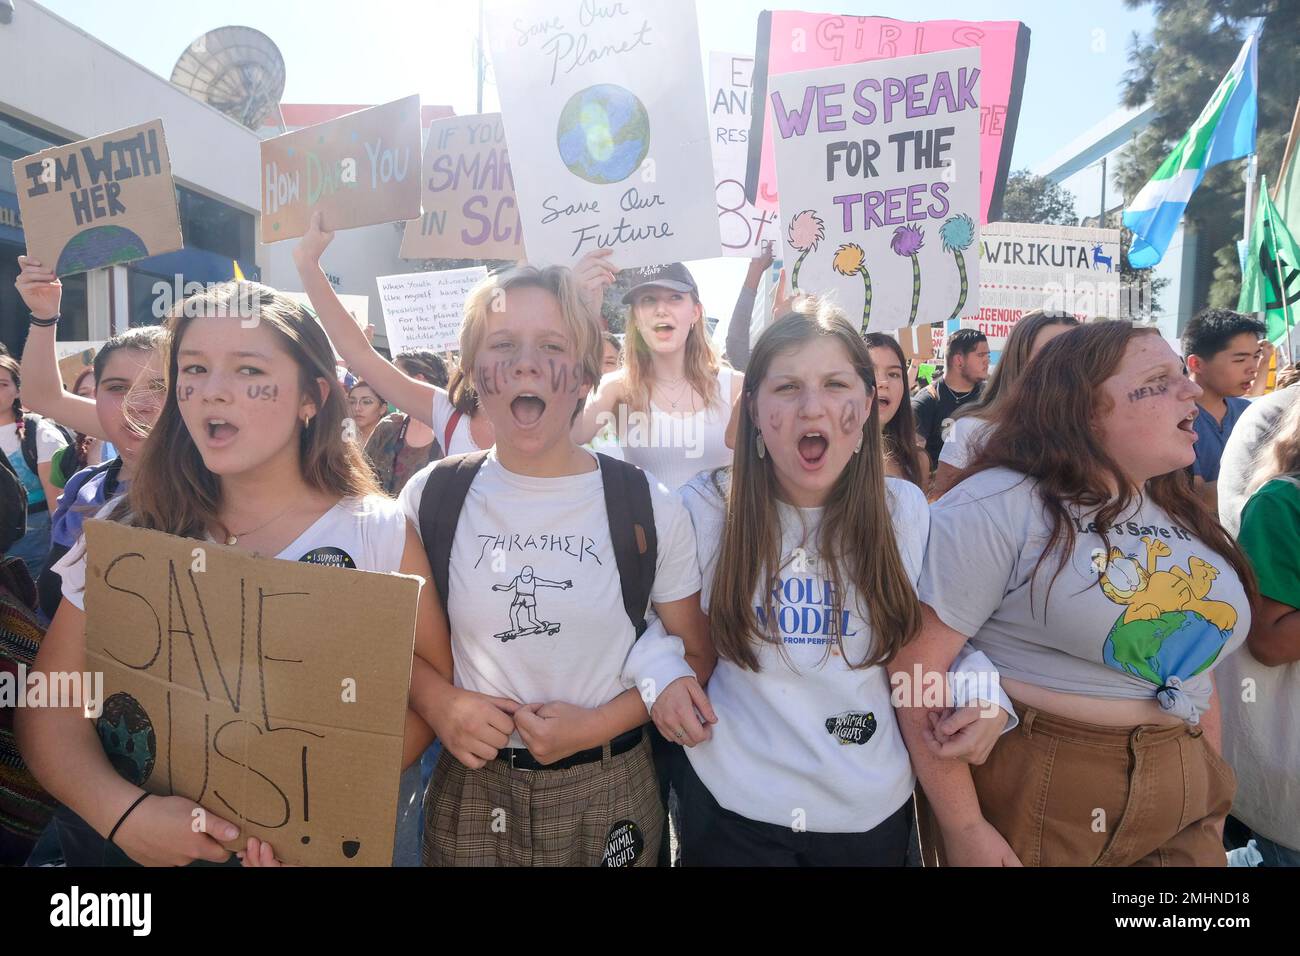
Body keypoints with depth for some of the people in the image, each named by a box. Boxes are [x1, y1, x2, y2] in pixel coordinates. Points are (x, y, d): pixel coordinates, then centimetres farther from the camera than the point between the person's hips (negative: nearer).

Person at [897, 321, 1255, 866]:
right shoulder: (996, 505, -18)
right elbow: (914, 664, -22)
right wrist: (963, 828, -20)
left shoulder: (1182, 516, 9)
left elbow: (1195, 661, 17)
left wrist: (1213, 793, 16)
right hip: (1033, 803, -6)